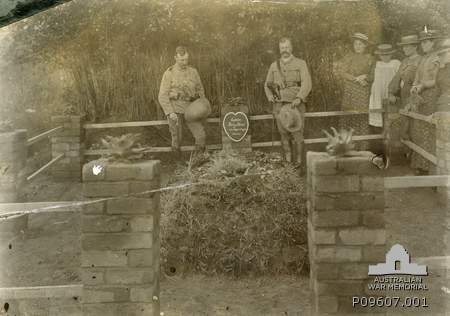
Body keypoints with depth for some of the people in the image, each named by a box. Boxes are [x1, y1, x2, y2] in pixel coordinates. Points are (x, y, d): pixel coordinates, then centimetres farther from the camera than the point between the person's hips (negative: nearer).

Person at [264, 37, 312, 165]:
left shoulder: (300, 64, -1)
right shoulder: (274, 66, 11)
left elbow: (307, 84, -11)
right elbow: (268, 85, 17)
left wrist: (299, 98, -27)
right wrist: (270, 96, -4)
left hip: (296, 105, -3)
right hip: (279, 105, 3)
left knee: (297, 134, -7)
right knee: (284, 134, 3)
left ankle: (298, 163, 2)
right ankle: (287, 162, 11)